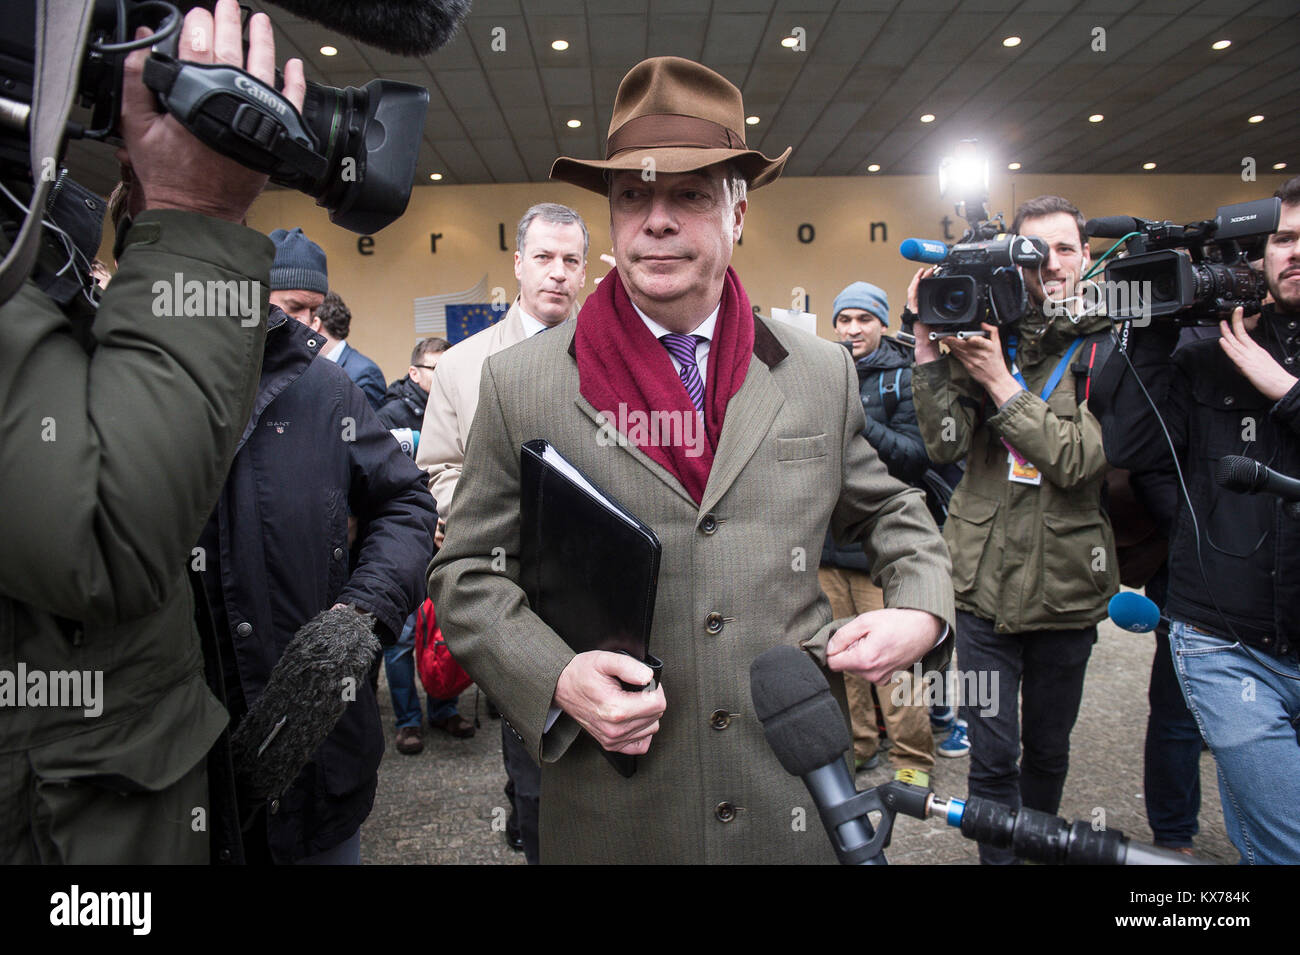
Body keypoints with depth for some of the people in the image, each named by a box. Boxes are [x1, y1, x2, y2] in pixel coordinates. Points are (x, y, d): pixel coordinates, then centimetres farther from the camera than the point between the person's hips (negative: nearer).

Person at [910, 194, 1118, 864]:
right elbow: (946, 444, -12)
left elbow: (1079, 460, -16)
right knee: (993, 758, 2)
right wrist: (929, 342, -17)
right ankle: (1000, 858, 22)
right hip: (985, 583, 0)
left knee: (1049, 750, 19)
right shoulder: (984, 333, 1)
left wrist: (1000, 382, -20)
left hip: (1065, 588, 1)